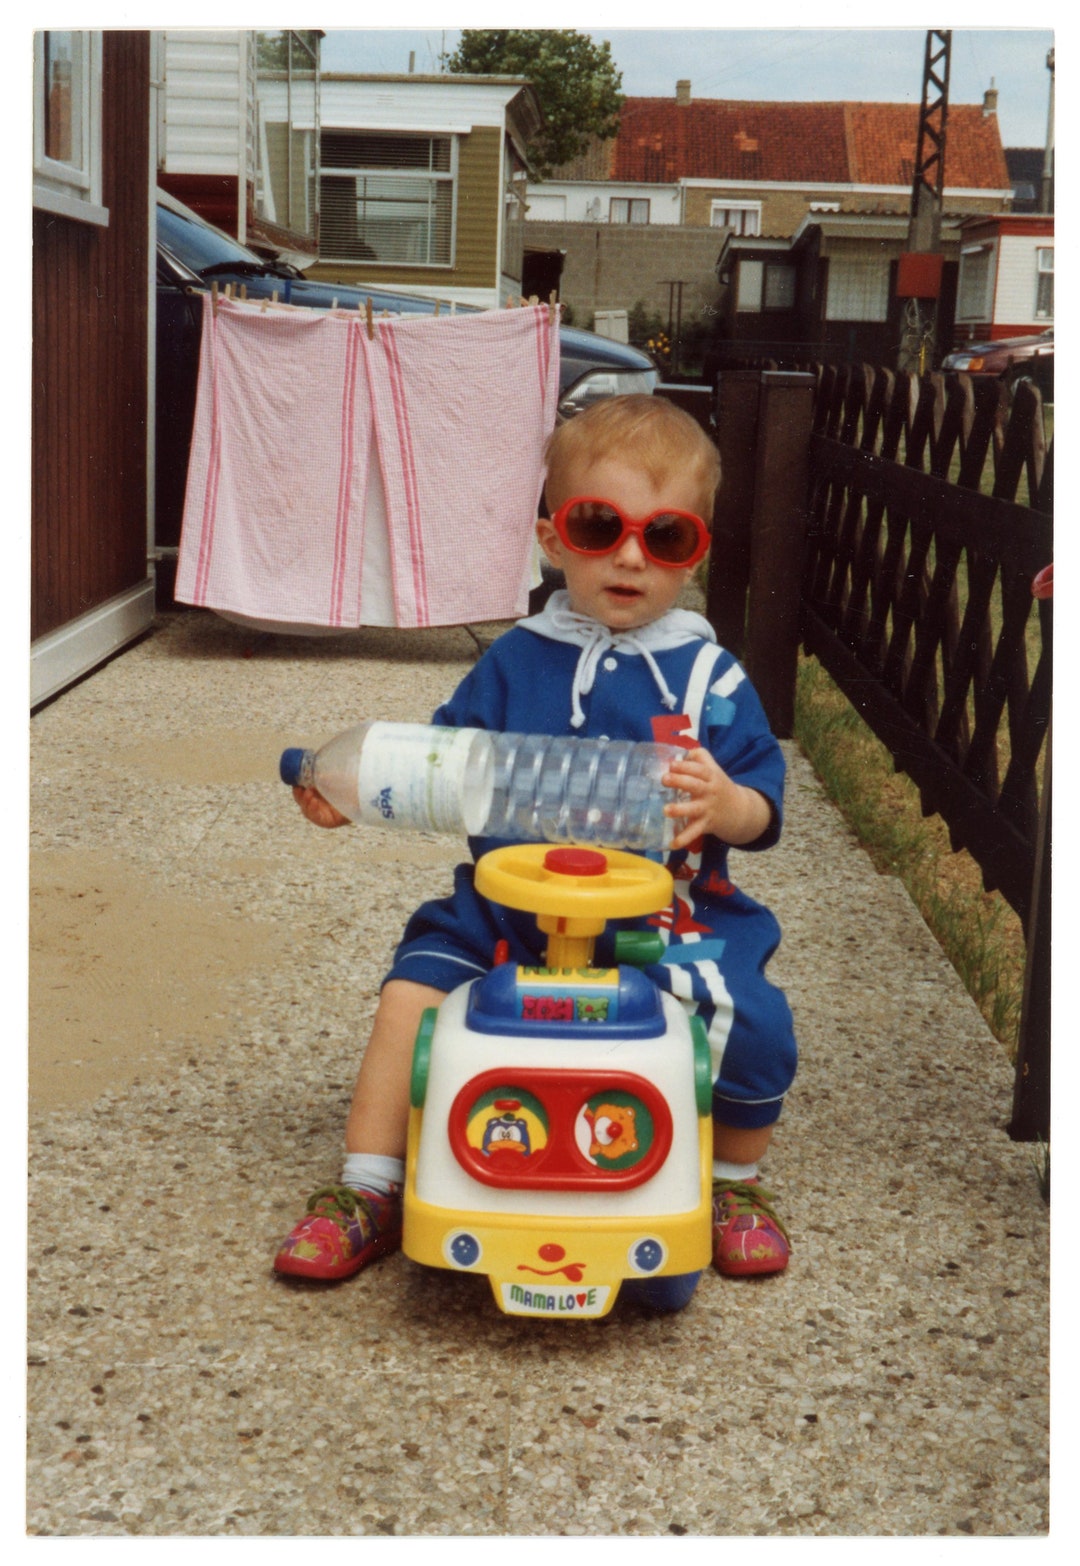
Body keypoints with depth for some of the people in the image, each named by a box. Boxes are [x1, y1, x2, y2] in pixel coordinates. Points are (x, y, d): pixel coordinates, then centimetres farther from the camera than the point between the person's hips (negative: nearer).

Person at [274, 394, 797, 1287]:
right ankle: (368, 1193, 1)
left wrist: (724, 805, -25)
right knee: (414, 989, -17)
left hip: (670, 919, -1)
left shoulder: (708, 676, 1)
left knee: (753, 1019, -22)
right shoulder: (516, 662, 6)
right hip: (513, 907, 2)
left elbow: (763, 807, -2)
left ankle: (736, 1181, 10)